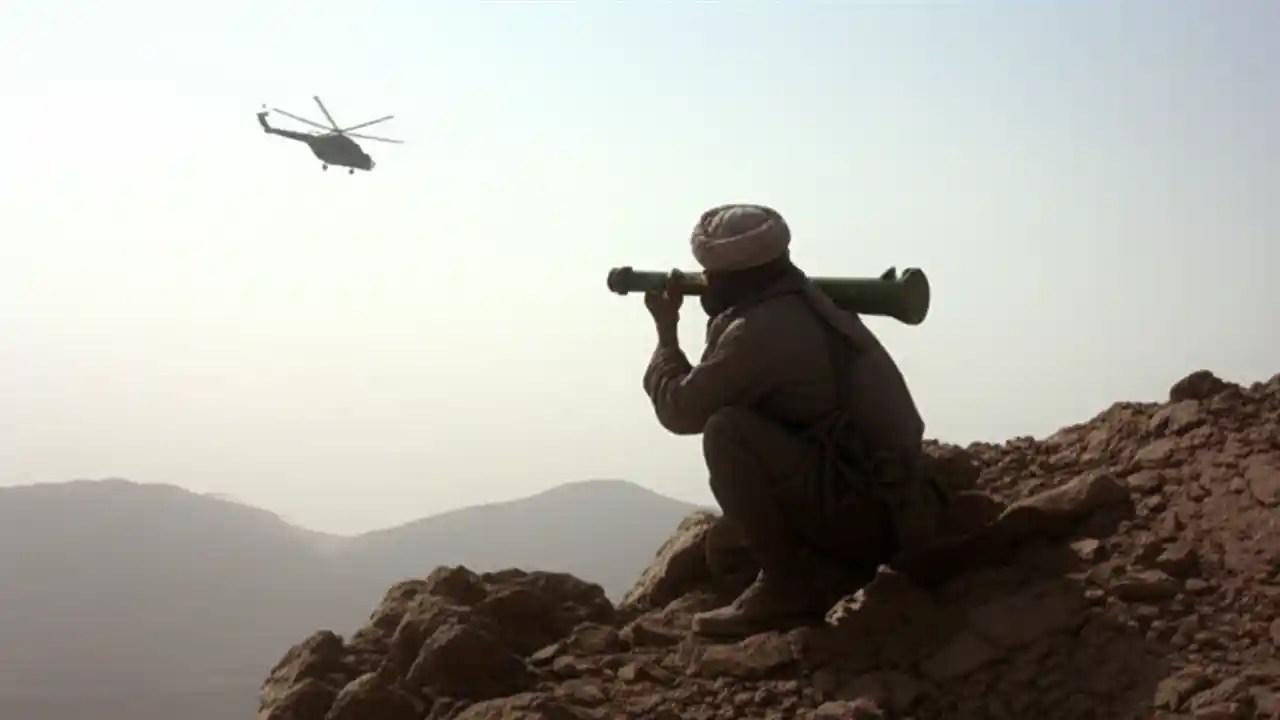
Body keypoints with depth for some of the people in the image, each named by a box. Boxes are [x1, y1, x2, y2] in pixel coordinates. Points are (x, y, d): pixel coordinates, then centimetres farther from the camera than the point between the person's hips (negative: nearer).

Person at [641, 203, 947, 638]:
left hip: (862, 516, -10)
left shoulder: (761, 330, -15)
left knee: (726, 432, -16)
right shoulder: (807, 308, 14)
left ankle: (786, 589, -9)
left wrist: (666, 332, 7)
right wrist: (719, 325, 19)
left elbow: (680, 409, -8)